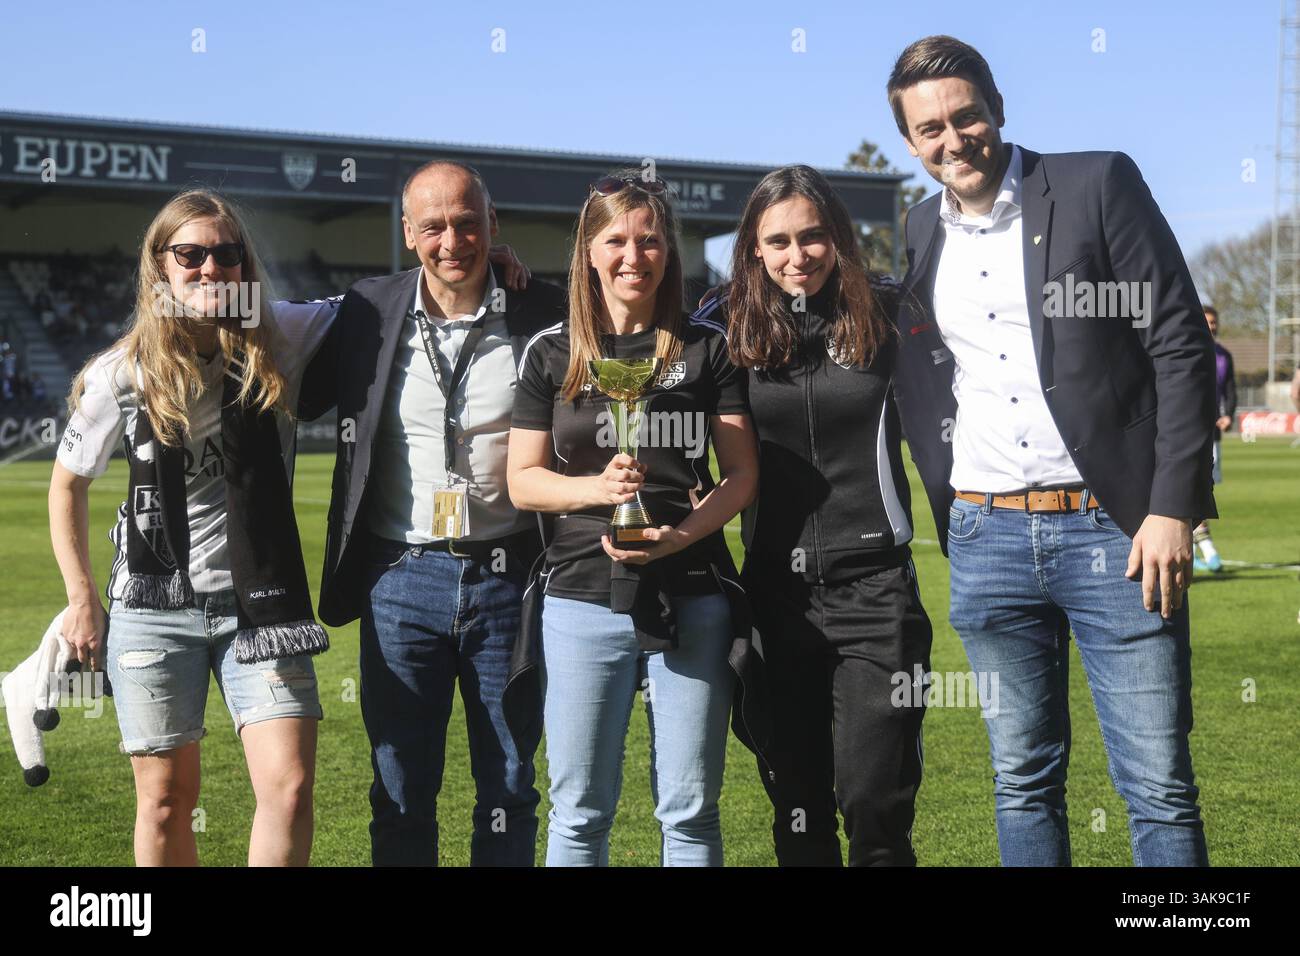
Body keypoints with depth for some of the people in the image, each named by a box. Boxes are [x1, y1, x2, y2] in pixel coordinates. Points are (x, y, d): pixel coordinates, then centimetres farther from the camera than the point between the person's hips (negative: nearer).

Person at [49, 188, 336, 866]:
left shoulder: (282, 344, -3)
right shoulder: (122, 375, -4)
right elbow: (67, 485, 9)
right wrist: (82, 600, 6)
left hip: (260, 600, 0)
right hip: (155, 607, 0)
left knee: (290, 789, -11)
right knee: (166, 800, 7)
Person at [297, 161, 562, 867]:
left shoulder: (544, 314, -1)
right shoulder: (368, 312, 3)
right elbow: (295, 400, 14)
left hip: (508, 577, -1)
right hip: (402, 578, 1)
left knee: (508, 791, 10)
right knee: (401, 796, 8)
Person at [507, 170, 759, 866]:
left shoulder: (706, 349, 6)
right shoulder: (552, 353, 7)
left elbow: (742, 474, 4)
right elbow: (522, 481, 5)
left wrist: (684, 532, -14)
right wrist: (596, 488, -15)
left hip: (691, 599, 0)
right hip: (584, 600, 0)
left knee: (689, 810, 5)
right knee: (579, 811, 4)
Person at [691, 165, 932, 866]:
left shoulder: (884, 315, 0)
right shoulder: (729, 329, 3)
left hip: (872, 585, -2)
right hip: (775, 590, 2)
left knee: (874, 805, -6)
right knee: (796, 807, 11)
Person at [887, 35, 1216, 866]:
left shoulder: (1100, 187, -2)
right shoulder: (916, 236, 11)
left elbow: (1181, 346, -6)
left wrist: (1173, 509, -12)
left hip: (1112, 528, -4)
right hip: (986, 539, 4)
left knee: (1161, 789, -2)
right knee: (1024, 784, 12)